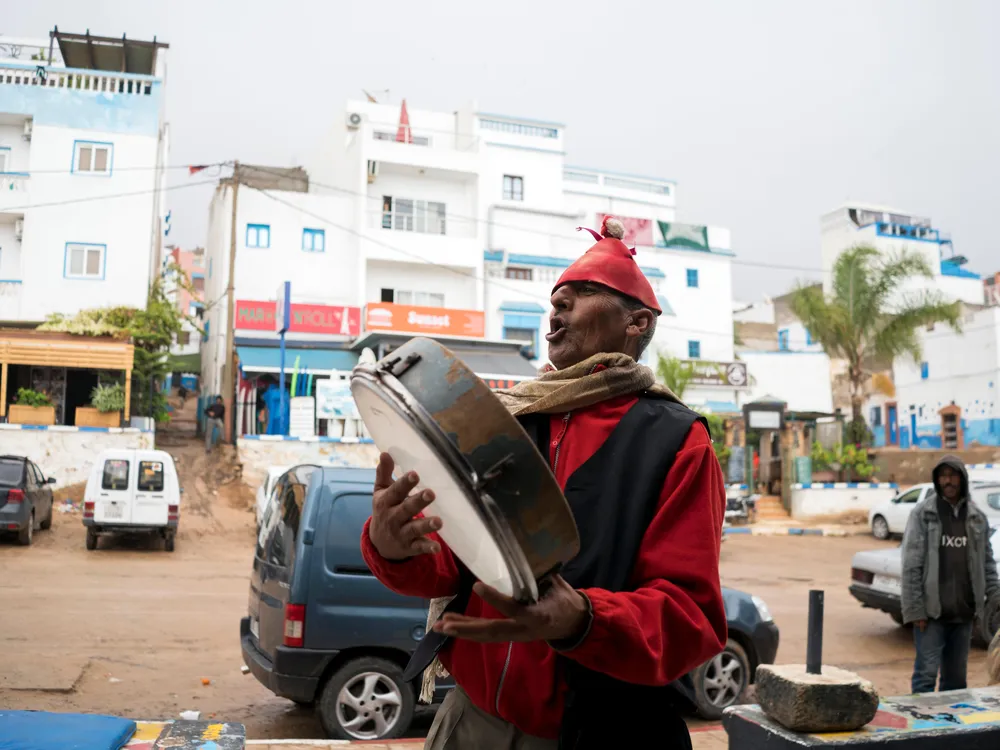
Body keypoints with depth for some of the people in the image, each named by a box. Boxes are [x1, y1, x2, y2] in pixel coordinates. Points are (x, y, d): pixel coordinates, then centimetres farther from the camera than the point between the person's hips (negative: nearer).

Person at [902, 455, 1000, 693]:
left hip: (964, 612, 4)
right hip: (931, 611, -4)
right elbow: (911, 565, -8)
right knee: (926, 673, -4)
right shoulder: (923, 513, -5)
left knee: (956, 677, 13)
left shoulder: (977, 517, 8)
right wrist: (915, 609, -13)